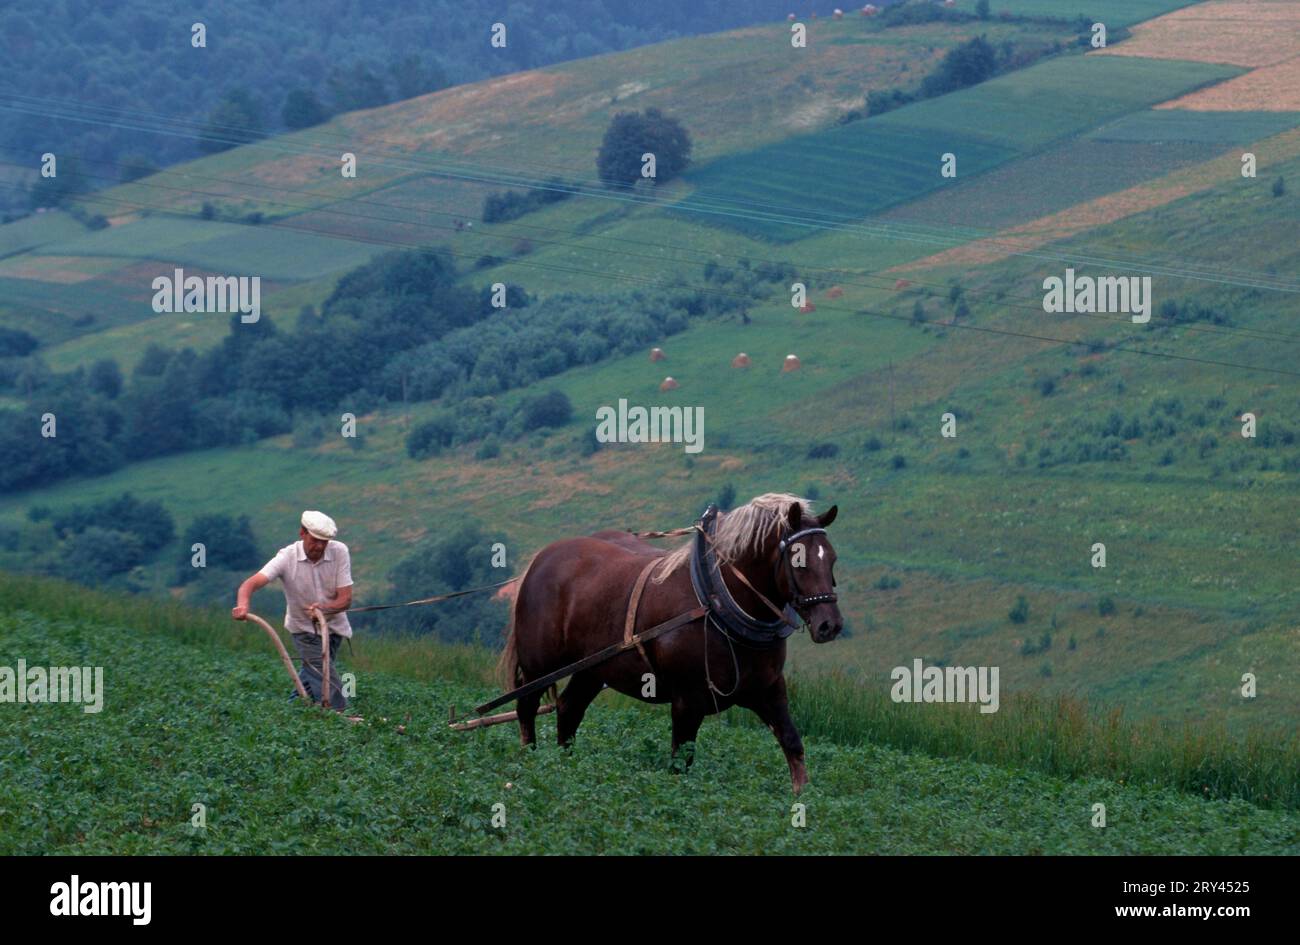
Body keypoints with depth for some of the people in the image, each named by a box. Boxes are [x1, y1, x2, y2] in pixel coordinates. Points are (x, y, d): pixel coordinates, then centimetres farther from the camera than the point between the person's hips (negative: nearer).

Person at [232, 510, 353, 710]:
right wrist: (242, 604, -55)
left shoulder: (339, 552, -15)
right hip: (304, 628, -3)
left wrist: (324, 608, -40)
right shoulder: (287, 557, -21)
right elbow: (251, 583, -32)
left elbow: (346, 598, -18)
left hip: (333, 626, 3)